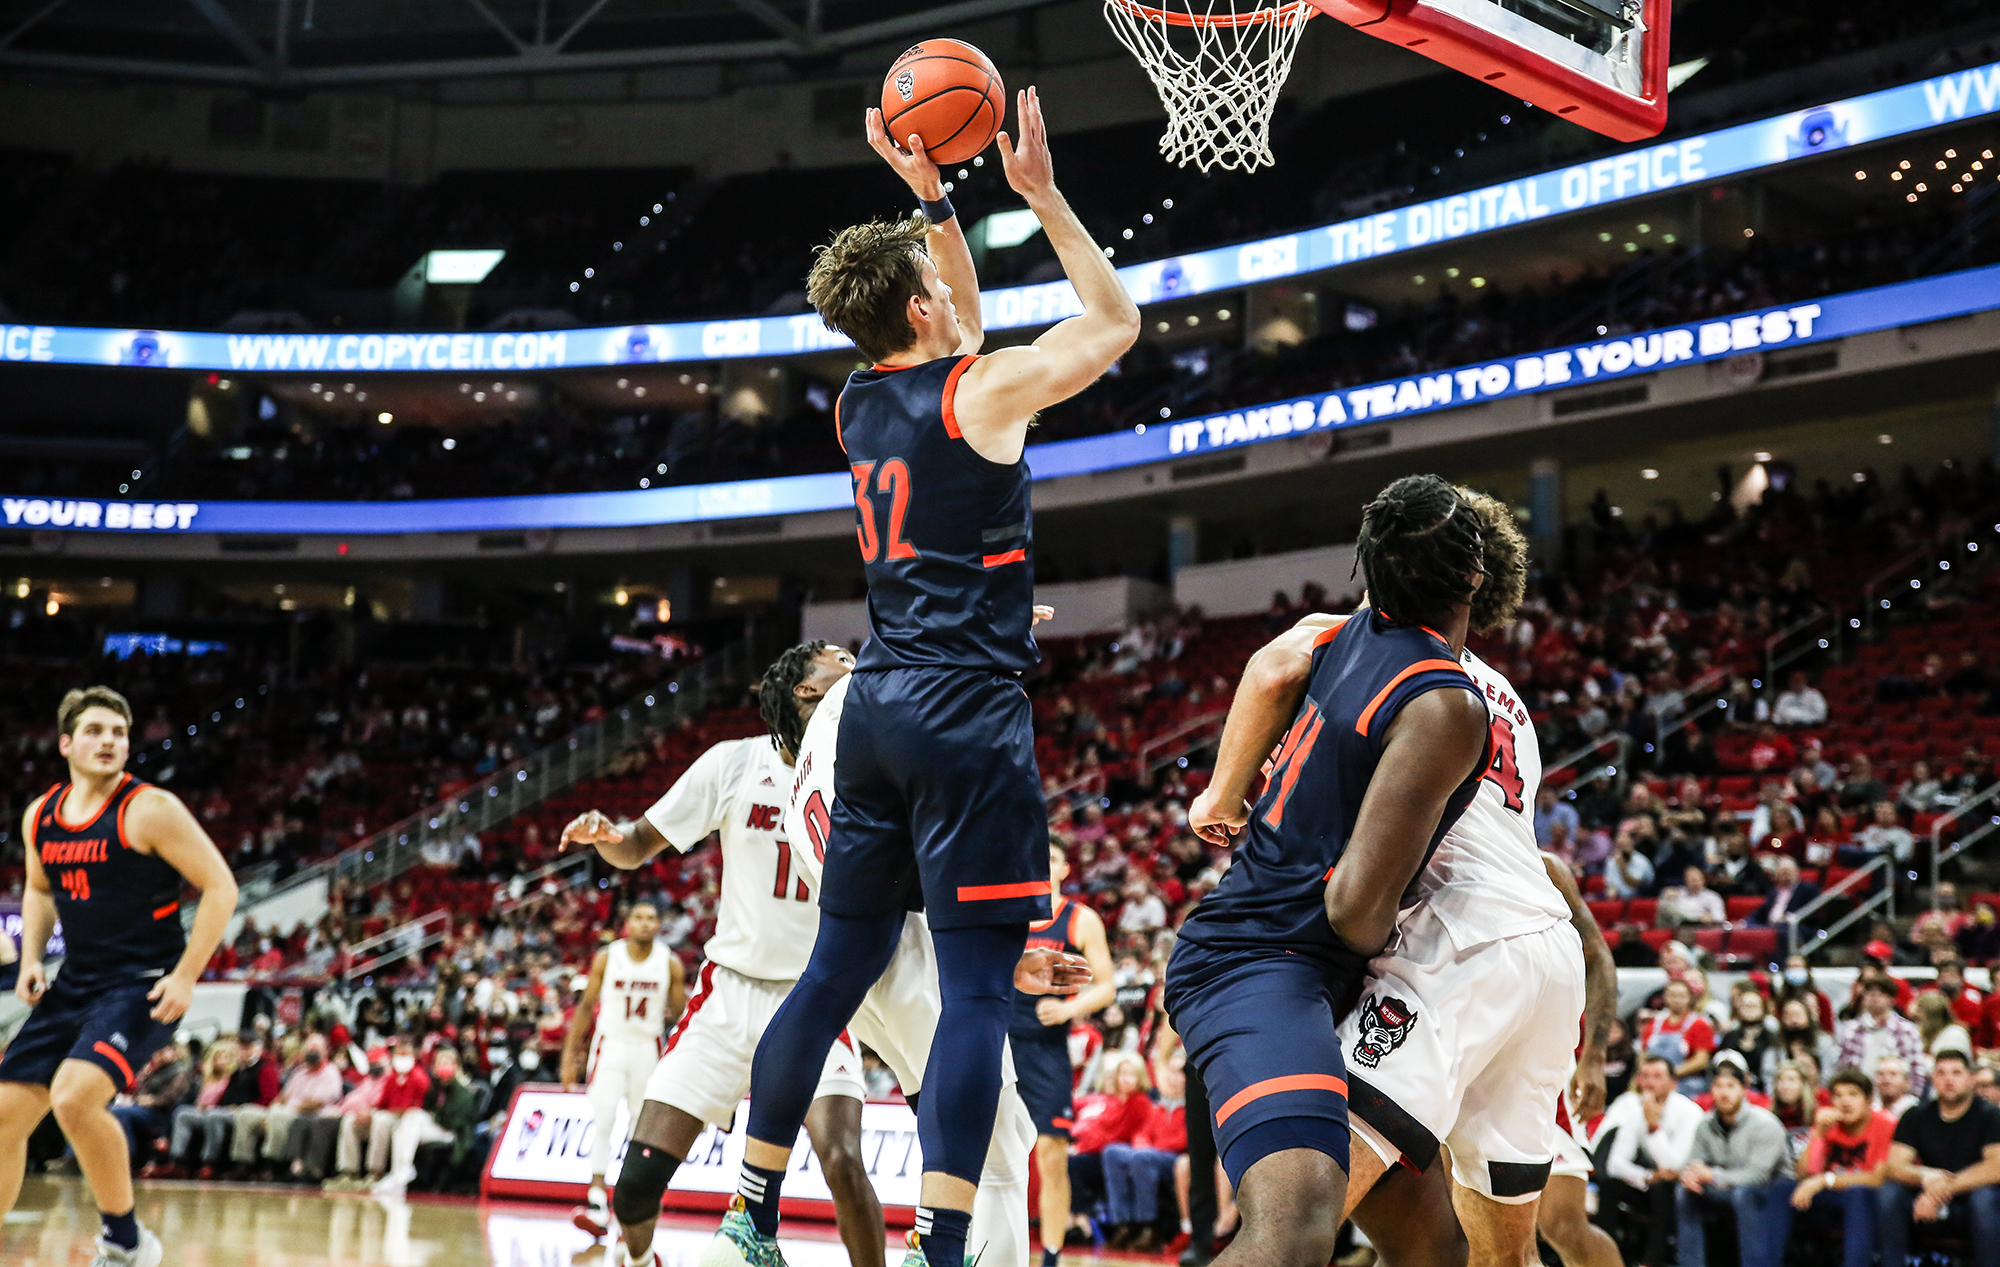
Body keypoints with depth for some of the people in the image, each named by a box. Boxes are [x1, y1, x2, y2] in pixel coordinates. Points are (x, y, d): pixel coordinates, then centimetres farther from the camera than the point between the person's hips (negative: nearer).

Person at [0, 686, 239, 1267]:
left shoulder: (149, 810, -13)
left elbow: (221, 887, -12)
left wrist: (186, 977, -17)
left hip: (143, 988, -7)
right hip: (75, 983, 7)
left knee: (74, 1097, -27)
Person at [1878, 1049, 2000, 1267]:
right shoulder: (1917, 1116, 4)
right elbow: (1893, 1167, -6)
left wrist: (1945, 1187, -26)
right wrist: (1925, 1176, -29)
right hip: (1930, 1200, 3)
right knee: (1890, 1192, -24)